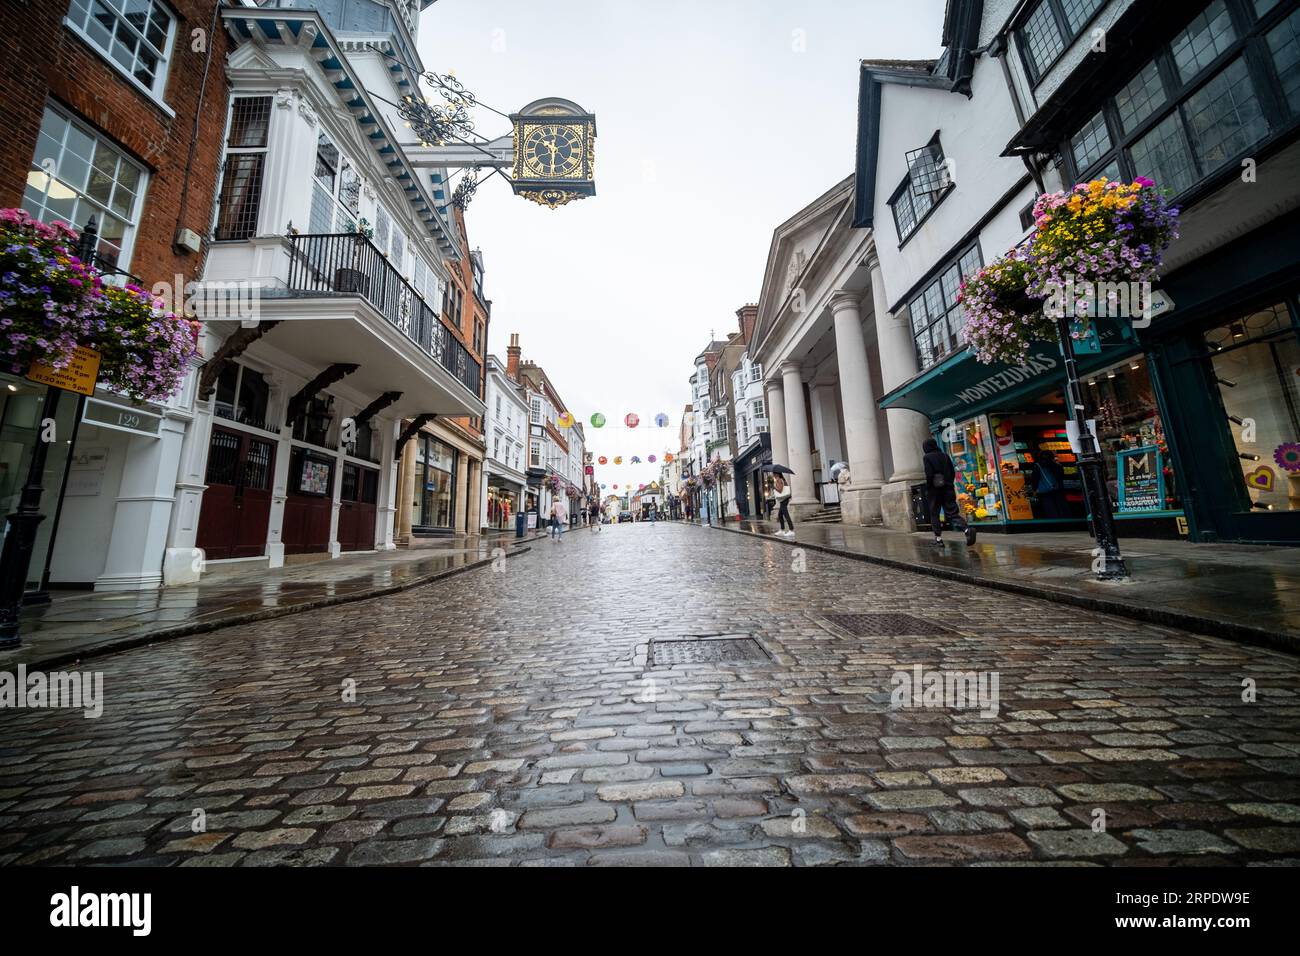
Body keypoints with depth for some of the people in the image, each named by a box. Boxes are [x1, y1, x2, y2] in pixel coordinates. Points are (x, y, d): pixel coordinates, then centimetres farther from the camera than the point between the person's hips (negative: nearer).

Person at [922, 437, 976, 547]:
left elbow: (929, 474, -14)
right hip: (948, 489, 5)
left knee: (934, 514, 7)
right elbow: (953, 472, 9)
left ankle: (938, 538, 7)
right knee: (953, 513, 4)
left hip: (935, 489, -4)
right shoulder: (944, 456, 11)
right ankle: (967, 529, -19)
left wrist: (927, 489, -7)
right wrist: (949, 484, 17)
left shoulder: (927, 457, -6)